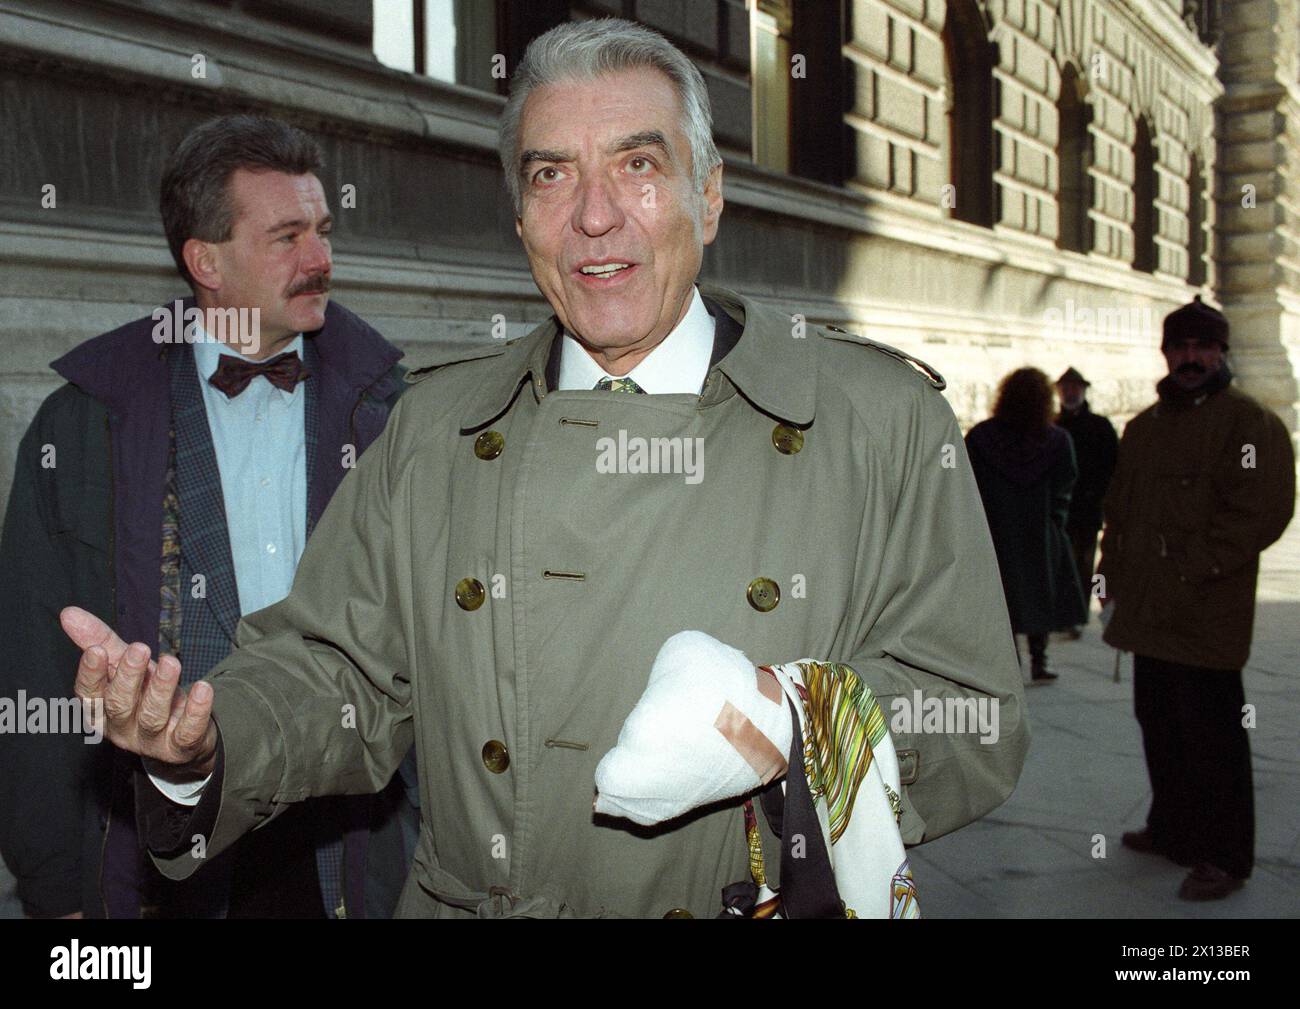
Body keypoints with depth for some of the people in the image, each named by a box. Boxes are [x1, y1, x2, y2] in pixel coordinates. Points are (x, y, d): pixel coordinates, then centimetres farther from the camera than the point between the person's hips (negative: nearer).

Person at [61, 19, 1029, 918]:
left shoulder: (883, 416, -3)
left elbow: (977, 733, -3)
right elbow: (341, 675, 8)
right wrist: (200, 743, -11)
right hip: (467, 901, 3)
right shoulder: (434, 427, 6)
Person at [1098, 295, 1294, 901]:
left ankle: (1223, 856, 7)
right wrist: (1114, 573, 13)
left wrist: (1191, 571, -19)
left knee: (1210, 737, -4)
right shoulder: (1144, 428, 17)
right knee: (1159, 725, 17)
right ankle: (1172, 828, 33)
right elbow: (1119, 508, 23)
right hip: (1148, 613, 8)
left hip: (1207, 616, -8)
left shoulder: (1249, 424, -6)